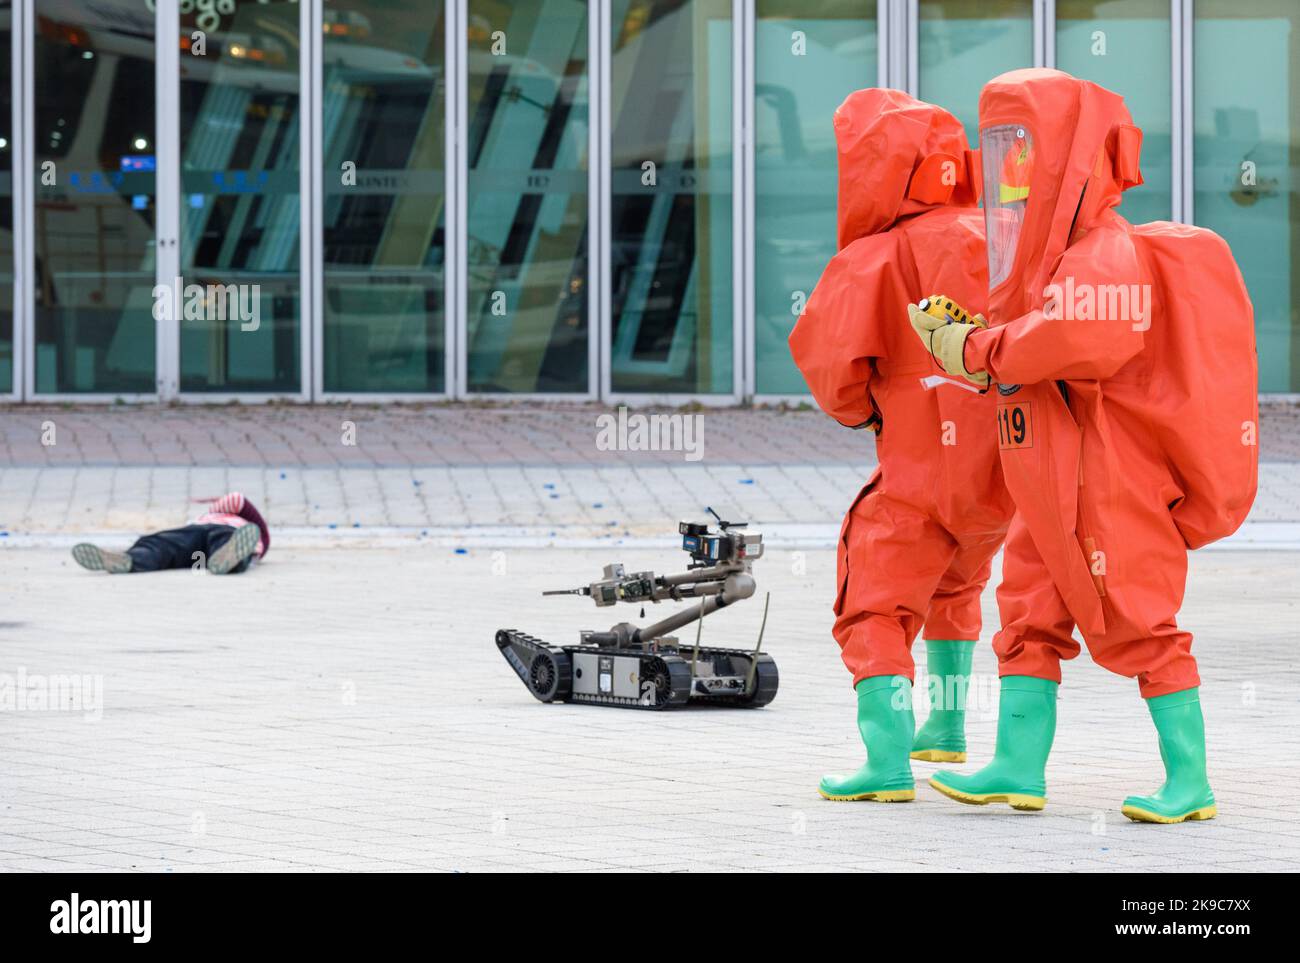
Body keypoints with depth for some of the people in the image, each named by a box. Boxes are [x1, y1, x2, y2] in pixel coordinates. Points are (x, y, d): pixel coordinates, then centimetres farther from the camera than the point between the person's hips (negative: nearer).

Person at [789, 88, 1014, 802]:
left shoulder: (870, 262, -10)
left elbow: (830, 359, -15)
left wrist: (860, 410, 5)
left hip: (922, 474, -6)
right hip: (1008, 467, 6)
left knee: (876, 612, -3)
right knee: (956, 588, 29)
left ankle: (889, 759, -19)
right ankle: (946, 728, 38)